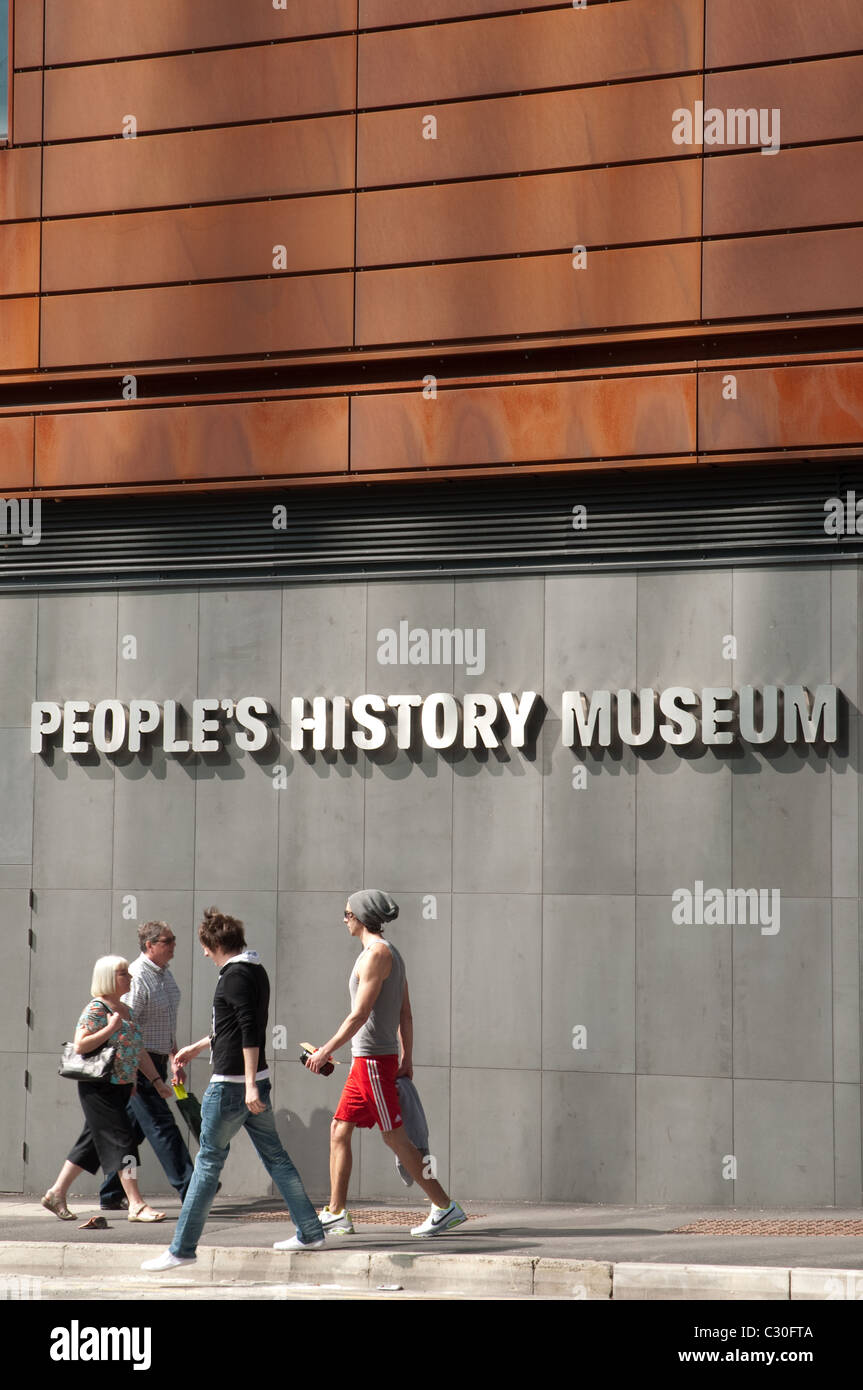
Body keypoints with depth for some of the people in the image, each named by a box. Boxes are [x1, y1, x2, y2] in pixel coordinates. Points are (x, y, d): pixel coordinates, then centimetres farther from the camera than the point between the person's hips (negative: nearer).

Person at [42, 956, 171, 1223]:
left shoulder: (126, 1010, 15)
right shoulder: (96, 1010, -12)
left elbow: (139, 1051, 19)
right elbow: (80, 1045, -20)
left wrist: (156, 1080, 14)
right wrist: (111, 1028, -21)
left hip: (121, 1088, 9)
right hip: (100, 1088, -9)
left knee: (92, 1142, 12)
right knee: (122, 1141, -10)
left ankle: (56, 1193, 20)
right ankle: (136, 1205, -10)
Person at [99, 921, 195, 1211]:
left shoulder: (165, 974, 13)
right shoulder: (137, 977, -17)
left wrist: (175, 1062, 20)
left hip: (156, 1064, 9)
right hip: (137, 1065, -9)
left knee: (133, 1129, 11)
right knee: (161, 1127, -9)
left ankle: (110, 1195, 18)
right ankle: (189, 1191, -10)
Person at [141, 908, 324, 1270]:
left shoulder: (236, 975, -15)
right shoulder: (255, 970, 14)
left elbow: (250, 1031, -23)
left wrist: (249, 1084, -26)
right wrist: (197, 1047, 36)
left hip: (231, 1084, -9)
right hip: (254, 1082, 9)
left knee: (208, 1163, -4)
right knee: (274, 1156, 13)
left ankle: (181, 1249, 0)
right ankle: (310, 1233, 15)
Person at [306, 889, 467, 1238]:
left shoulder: (376, 954, -15)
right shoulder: (389, 953, 15)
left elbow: (360, 1014, -19)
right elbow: (406, 1014, 16)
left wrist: (326, 1051, -16)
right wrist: (407, 1059, 17)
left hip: (374, 1059, -10)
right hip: (364, 1059, 10)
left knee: (395, 1138, -5)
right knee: (339, 1131, 10)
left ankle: (445, 1207, -2)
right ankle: (335, 1214, 11)